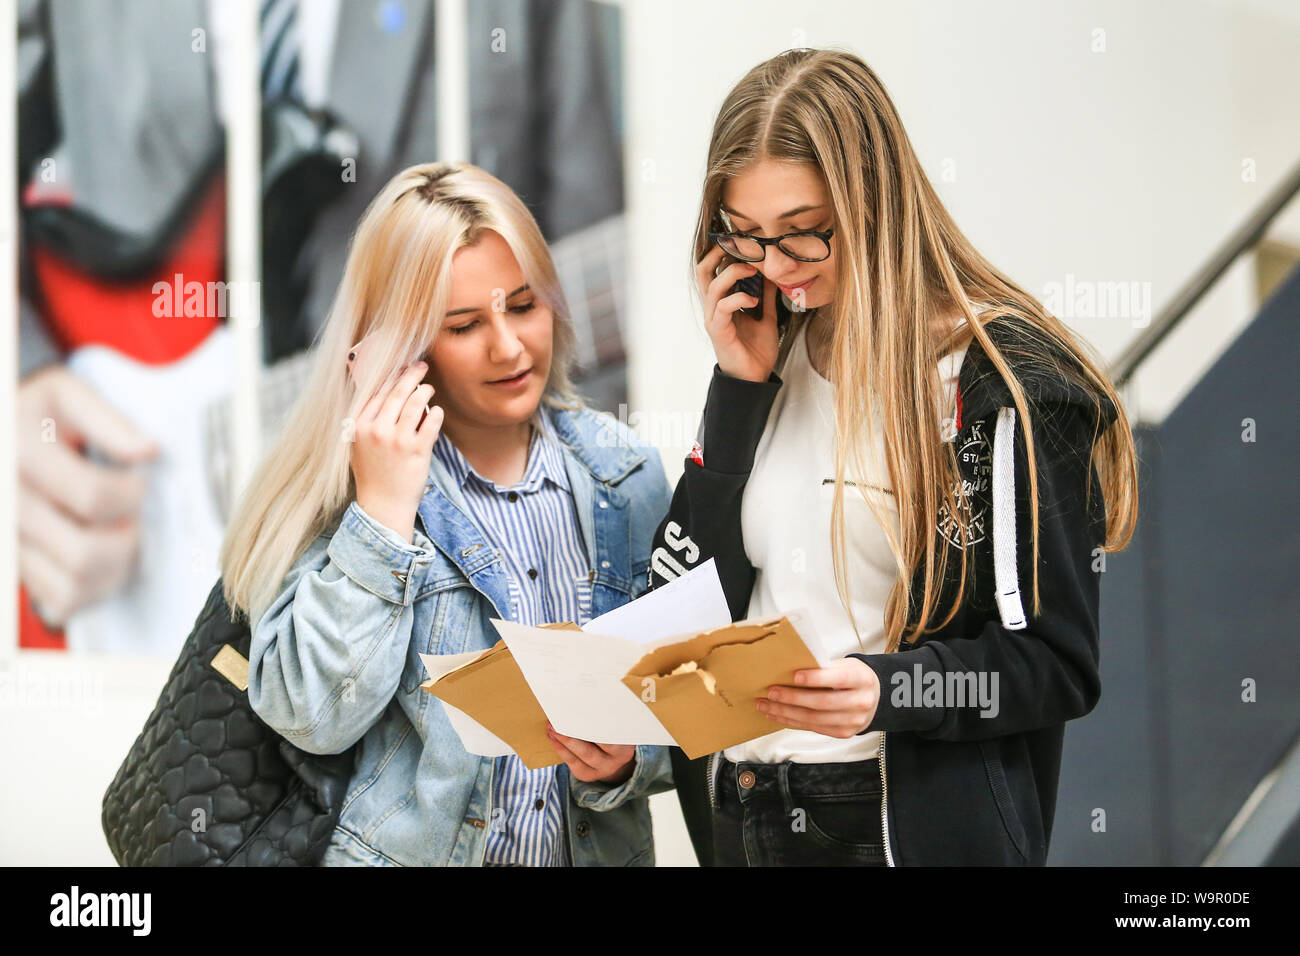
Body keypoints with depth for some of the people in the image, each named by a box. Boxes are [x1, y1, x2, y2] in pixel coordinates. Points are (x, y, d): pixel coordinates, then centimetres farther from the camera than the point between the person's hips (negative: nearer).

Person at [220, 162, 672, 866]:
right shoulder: (344, 479, -2)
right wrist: (383, 509, -14)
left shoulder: (623, 474, 6)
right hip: (413, 848, -3)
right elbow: (313, 719, -11)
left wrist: (626, 762, -7)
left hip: (598, 848, 3)